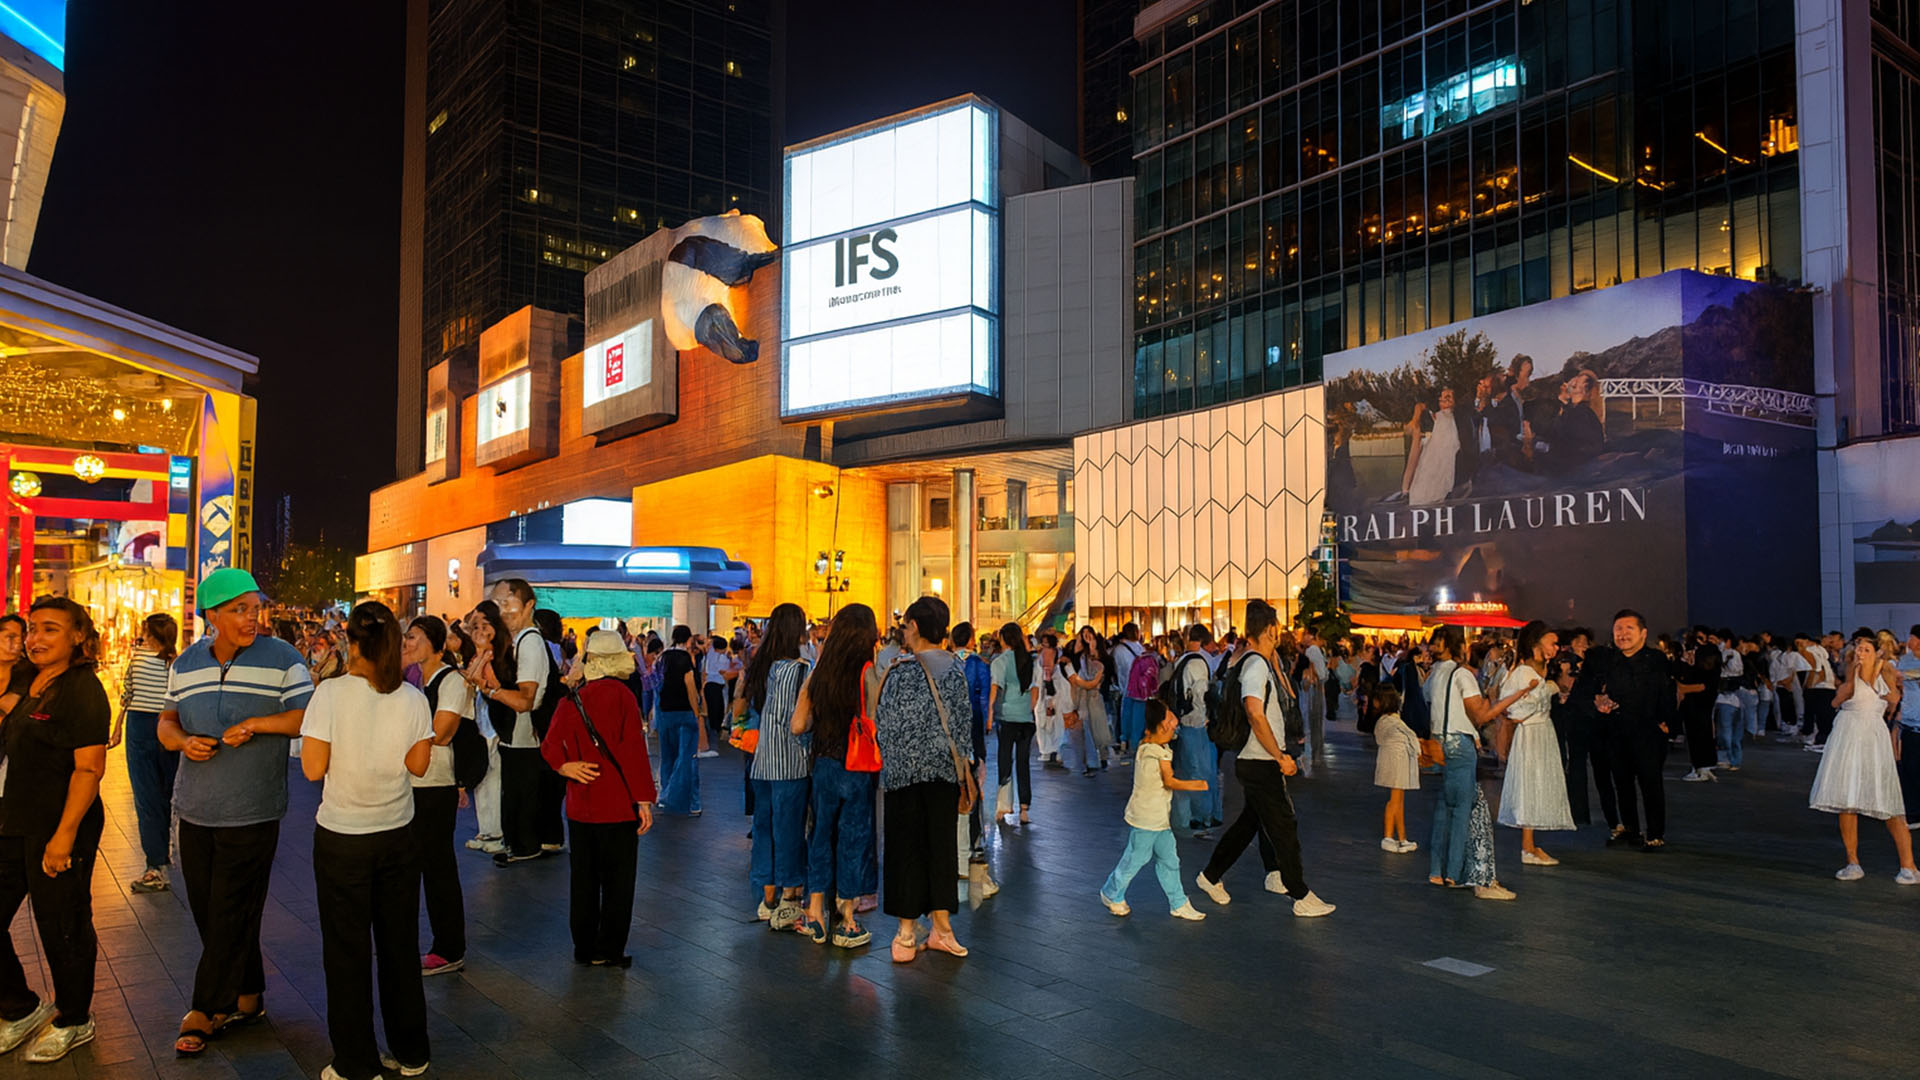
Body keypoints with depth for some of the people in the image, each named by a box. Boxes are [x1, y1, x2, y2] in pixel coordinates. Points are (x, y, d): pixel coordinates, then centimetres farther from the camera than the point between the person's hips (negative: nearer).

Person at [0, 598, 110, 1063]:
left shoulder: (82, 689, -15)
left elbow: (89, 767, -20)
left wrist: (65, 835, -23)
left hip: (60, 831, -8)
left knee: (62, 929, 6)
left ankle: (73, 1021, 26)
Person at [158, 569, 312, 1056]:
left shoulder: (282, 658, -6)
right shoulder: (186, 663, 8)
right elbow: (166, 720, 15)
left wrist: (256, 724, -19)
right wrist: (183, 740, -6)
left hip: (252, 812, -5)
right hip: (195, 810, 5)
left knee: (230, 916, 0)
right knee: (208, 912, 12)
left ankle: (206, 1011, 15)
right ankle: (247, 997, 28)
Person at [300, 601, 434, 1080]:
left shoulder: (331, 693, -16)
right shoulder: (412, 699, -7)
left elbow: (313, 768, -13)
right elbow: (418, 765, 0)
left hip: (342, 839, -3)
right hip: (397, 837, 3)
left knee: (348, 952, 10)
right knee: (400, 945, 16)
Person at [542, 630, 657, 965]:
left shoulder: (570, 701, 3)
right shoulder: (620, 695, -11)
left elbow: (550, 745, -4)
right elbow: (633, 749, -14)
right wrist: (643, 800, -12)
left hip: (579, 808, 5)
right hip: (616, 805, -5)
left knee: (583, 879, 15)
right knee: (617, 881, 6)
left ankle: (584, 948, 24)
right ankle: (608, 951, 10)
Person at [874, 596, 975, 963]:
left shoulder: (901, 671, -13)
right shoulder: (956, 670, 1)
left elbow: (884, 725, -11)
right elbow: (962, 724, 5)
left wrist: (887, 765, 5)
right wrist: (961, 771, 14)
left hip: (905, 771, -4)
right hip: (944, 771, 4)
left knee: (906, 849, 5)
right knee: (941, 846, 12)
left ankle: (907, 936, 11)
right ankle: (942, 929, 18)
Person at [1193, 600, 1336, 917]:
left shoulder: (1264, 662, 14)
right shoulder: (1256, 663, -18)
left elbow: (1286, 698, 18)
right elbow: (1256, 715, -26)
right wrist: (1280, 756, -20)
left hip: (1260, 762, 10)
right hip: (1260, 763, -10)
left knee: (1250, 821, 19)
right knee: (1283, 827, -1)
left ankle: (1211, 876, 28)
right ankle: (1302, 897, 9)